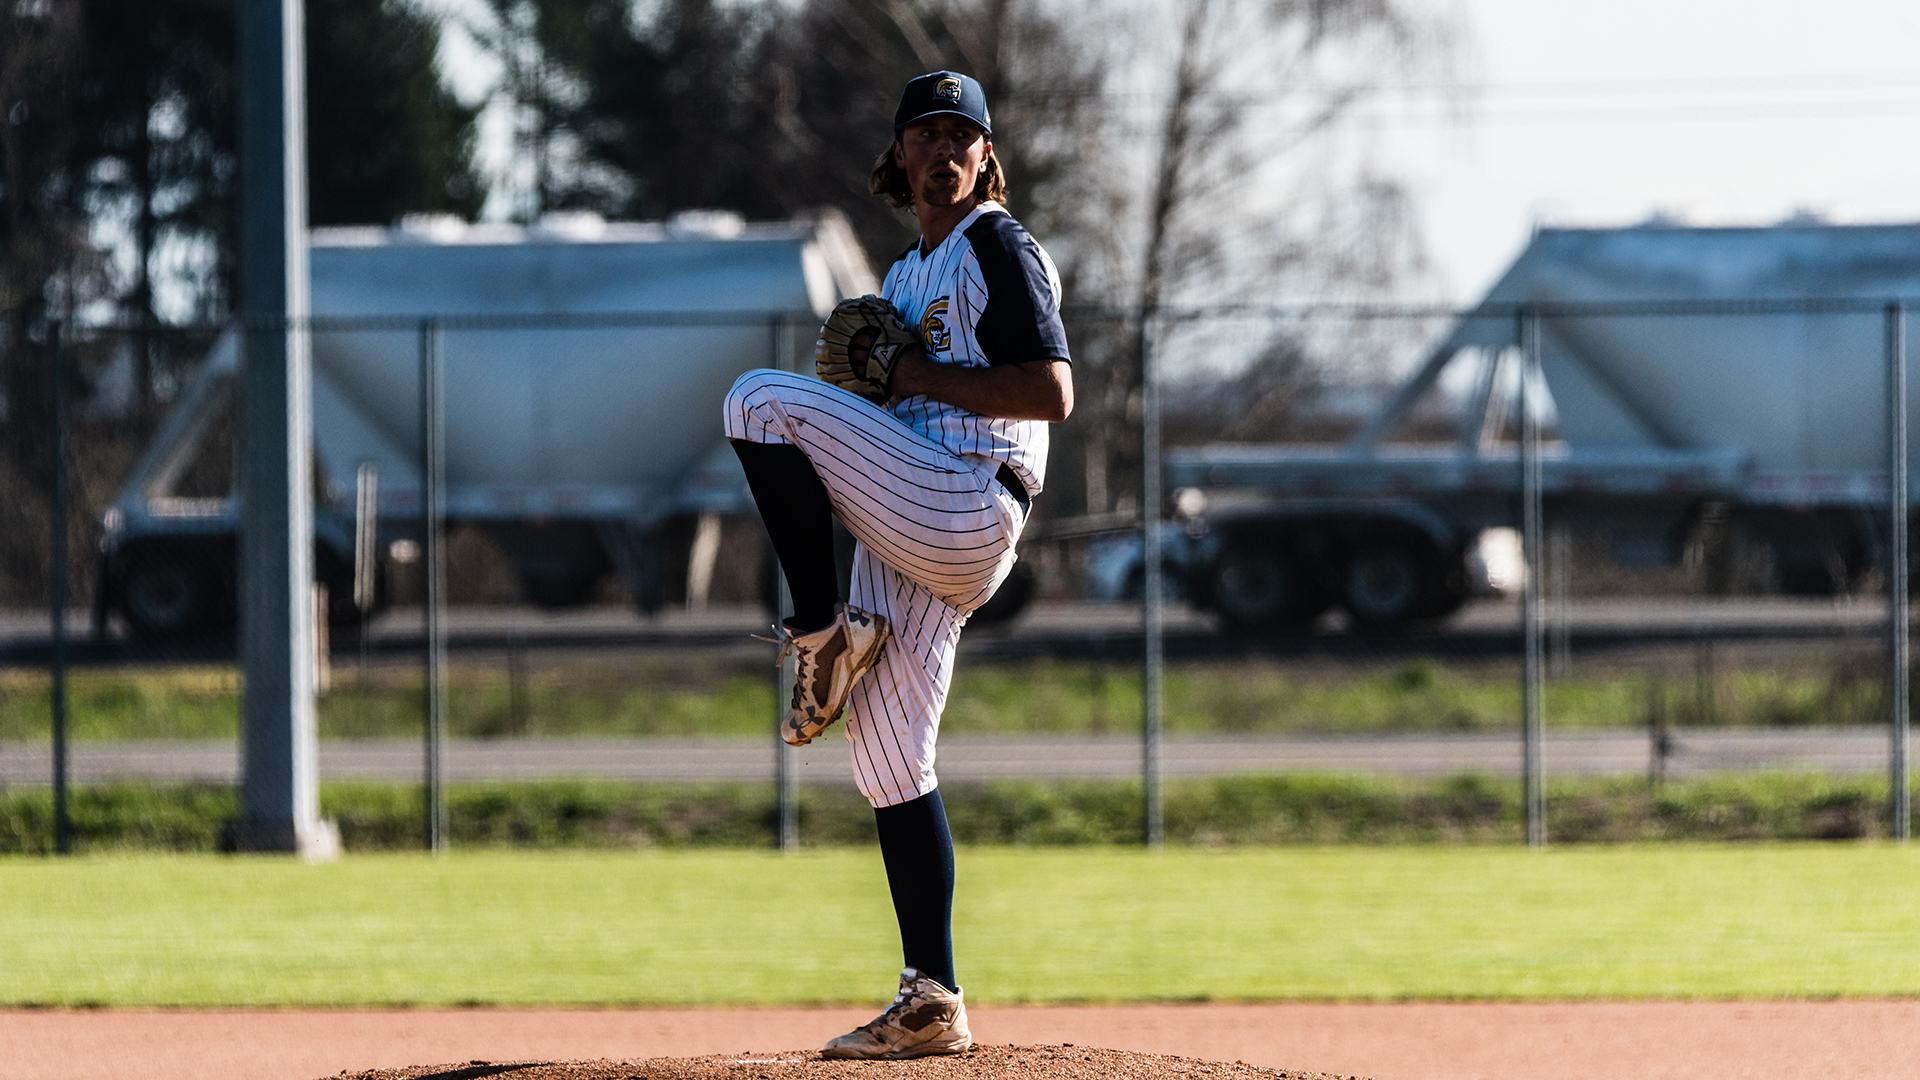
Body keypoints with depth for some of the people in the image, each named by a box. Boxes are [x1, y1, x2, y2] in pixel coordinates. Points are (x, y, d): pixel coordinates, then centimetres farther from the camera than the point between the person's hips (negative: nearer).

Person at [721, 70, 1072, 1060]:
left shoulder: (1000, 250, -1)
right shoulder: (905, 275, 26)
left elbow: (1051, 394, -13)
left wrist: (922, 377, -10)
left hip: (966, 506, -9)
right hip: (912, 538, 9)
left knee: (762, 398, -19)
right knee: (887, 761, 4)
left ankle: (823, 630, -12)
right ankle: (932, 1006, 4)